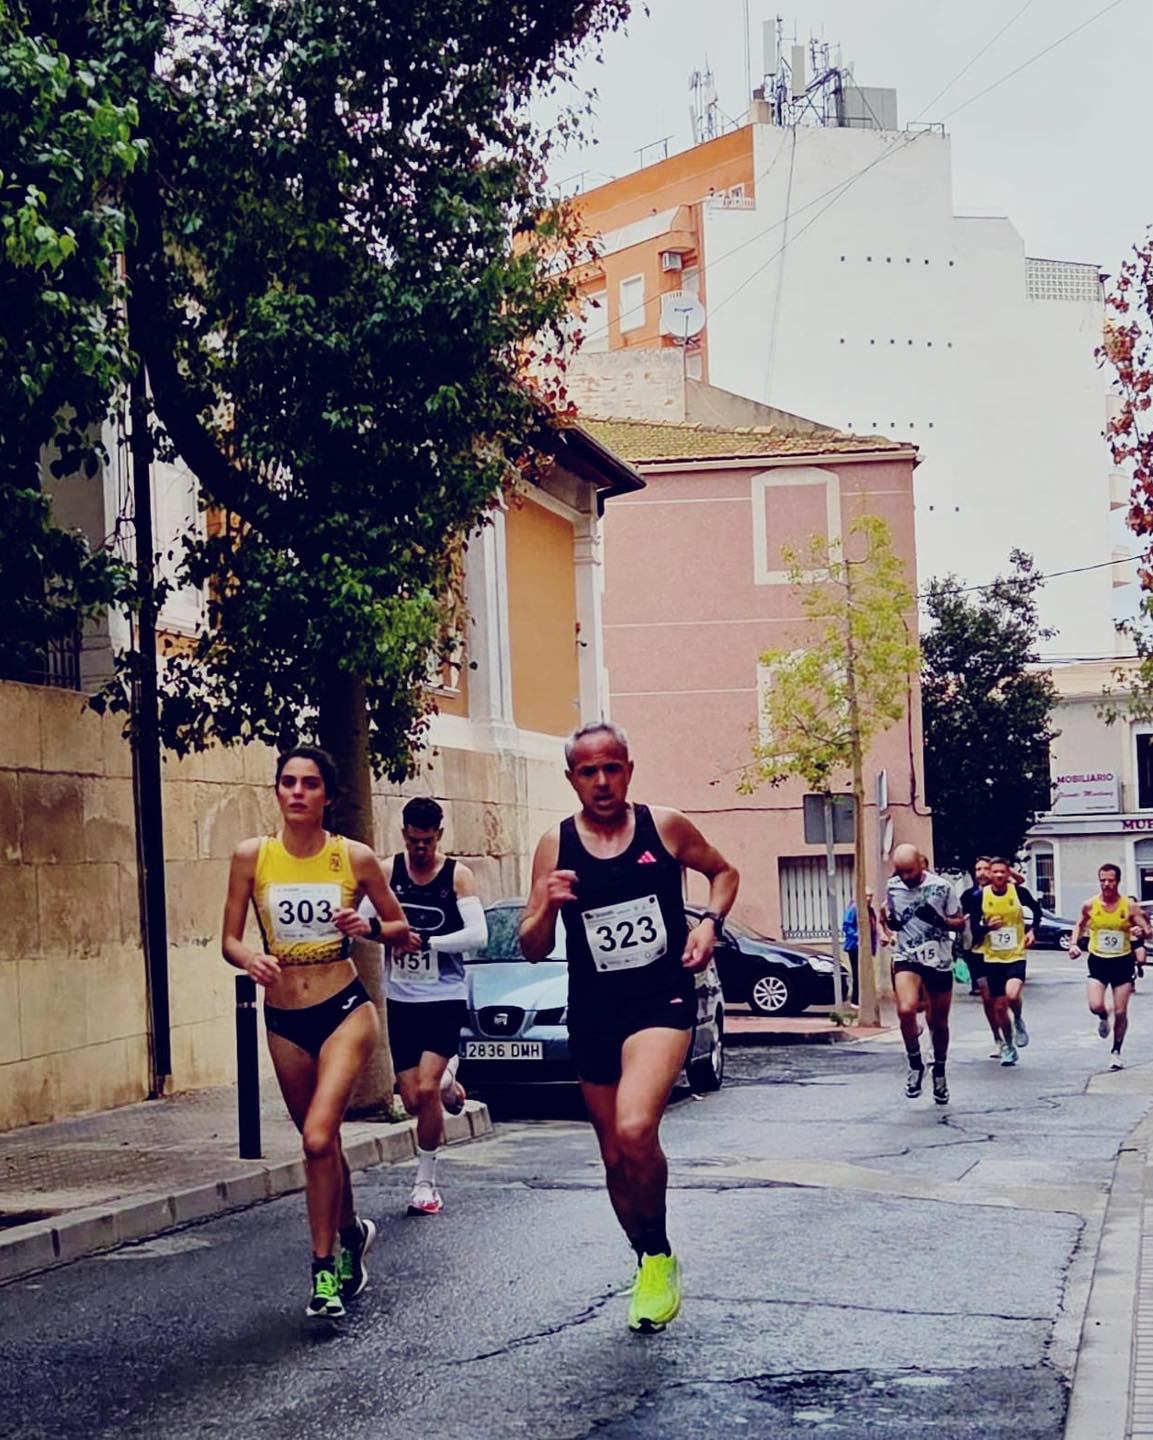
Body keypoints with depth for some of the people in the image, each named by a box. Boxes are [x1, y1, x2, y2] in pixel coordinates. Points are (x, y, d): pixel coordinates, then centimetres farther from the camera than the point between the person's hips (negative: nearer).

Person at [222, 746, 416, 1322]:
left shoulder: (355, 858, -4)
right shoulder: (252, 856, -1)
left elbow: (403, 933, 5)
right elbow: (229, 940, 1)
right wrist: (251, 958, -20)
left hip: (345, 1010, -3)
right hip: (284, 1020, 3)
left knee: (318, 1136, -20)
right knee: (321, 1144, 16)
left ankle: (324, 1268, -7)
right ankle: (352, 1232, 44)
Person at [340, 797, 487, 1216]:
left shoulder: (458, 875, -5)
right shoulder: (388, 871, 3)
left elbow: (478, 934, -13)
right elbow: (362, 921, 2)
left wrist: (426, 941, -23)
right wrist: (369, 927, -22)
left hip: (445, 997, -3)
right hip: (401, 1000, 3)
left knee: (425, 1089, -15)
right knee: (413, 1100, 4)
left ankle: (425, 1182, 1)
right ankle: (448, 1083, 40)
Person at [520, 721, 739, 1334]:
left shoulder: (665, 828, -2)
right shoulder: (555, 846, 1)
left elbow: (723, 872, 16)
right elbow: (532, 949, 2)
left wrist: (710, 922, -3)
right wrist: (547, 909, -18)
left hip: (662, 1000, -3)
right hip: (593, 1013, 3)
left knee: (635, 1130, -26)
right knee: (617, 1157, 11)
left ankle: (659, 1255, -3)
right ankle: (647, 1263, 34)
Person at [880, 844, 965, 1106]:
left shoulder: (942, 887, -7)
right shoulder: (891, 887, -1)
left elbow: (960, 923, 1)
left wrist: (940, 921, -20)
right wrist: (888, 929, -6)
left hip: (939, 961, 0)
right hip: (907, 959, 0)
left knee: (939, 1022, 10)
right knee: (906, 1010, -25)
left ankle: (939, 1073, 32)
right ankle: (915, 1066, -6)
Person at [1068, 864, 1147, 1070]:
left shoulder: (1129, 906, -8)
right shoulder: (1090, 905, -4)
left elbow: (1147, 931, -4)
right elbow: (1080, 926, 14)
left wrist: (1141, 932, -27)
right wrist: (1073, 944, -2)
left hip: (1122, 962, 0)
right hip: (1098, 961, 0)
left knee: (1120, 1012, 2)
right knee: (1096, 1006, -17)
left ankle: (1116, 1052, 22)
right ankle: (1103, 1019, 21)